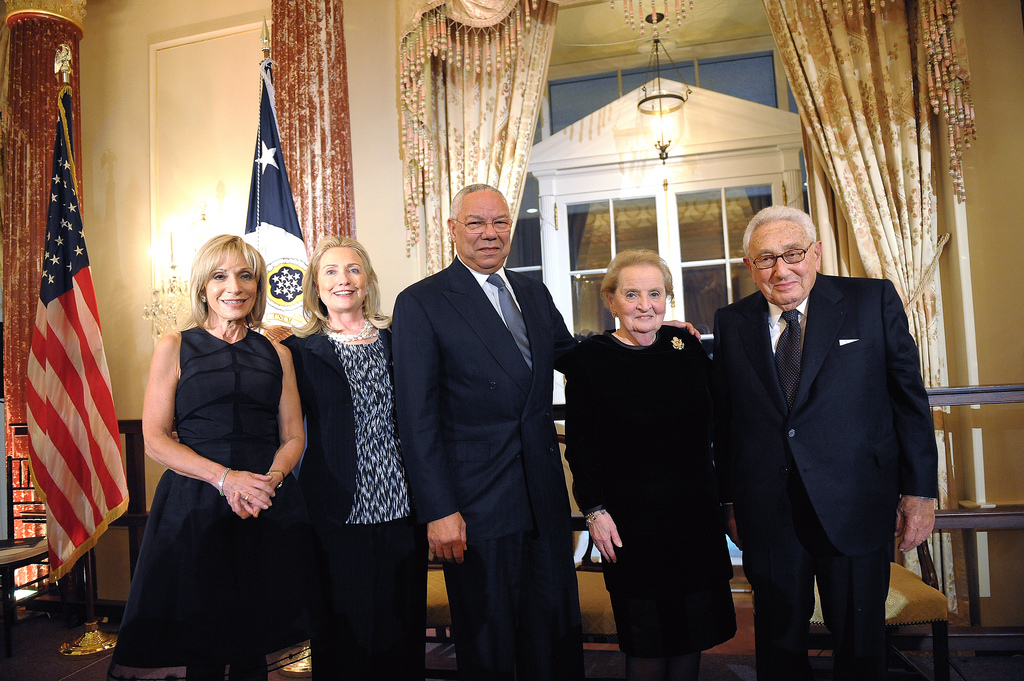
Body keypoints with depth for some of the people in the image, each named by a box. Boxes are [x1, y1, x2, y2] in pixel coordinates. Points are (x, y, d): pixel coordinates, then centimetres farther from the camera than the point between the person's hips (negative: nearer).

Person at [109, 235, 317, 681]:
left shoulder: (277, 354, 11)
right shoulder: (174, 347, 5)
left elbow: (293, 436, 11)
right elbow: (155, 438, -2)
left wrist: (272, 478, -10)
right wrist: (225, 477, -15)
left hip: (270, 509, 2)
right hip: (195, 506, -2)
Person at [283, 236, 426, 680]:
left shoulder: (398, 342, 8)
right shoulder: (299, 351, 3)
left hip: (401, 510, 2)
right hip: (338, 514, -2)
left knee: (402, 628, 11)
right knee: (344, 633, 7)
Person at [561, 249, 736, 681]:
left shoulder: (688, 346, 3)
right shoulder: (590, 358, -9)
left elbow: (714, 425, 11)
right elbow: (580, 445, -7)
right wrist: (594, 509, -11)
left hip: (696, 513, 4)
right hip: (630, 519, -4)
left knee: (695, 629, 15)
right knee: (646, 637, 7)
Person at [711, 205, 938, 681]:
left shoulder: (873, 300, -1)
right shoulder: (732, 323, 3)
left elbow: (909, 396, 0)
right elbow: (723, 420, 6)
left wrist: (919, 490, -3)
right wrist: (729, 500, 7)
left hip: (855, 507, -1)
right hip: (767, 512, 2)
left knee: (860, 642, 14)